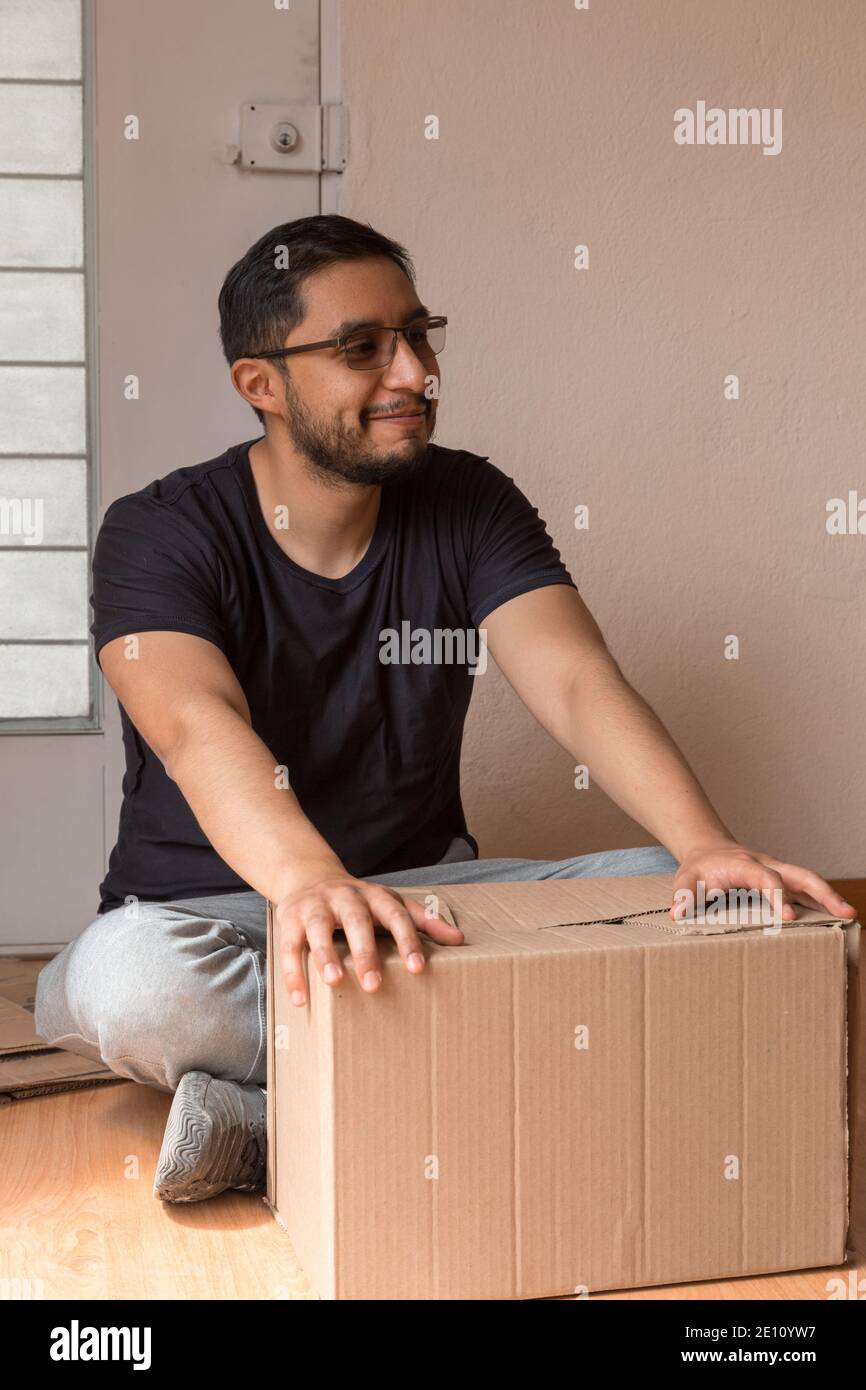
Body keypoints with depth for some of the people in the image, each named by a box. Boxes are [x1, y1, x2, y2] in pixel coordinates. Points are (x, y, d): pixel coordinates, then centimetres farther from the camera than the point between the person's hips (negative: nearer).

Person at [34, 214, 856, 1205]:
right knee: (124, 980, -38)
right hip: (213, 905, -3)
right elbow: (198, 726, -31)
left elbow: (578, 683, -15)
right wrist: (311, 883, -53)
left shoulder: (470, 505, 0)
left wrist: (706, 847, -34)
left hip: (427, 890, 4)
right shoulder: (159, 532, -11)